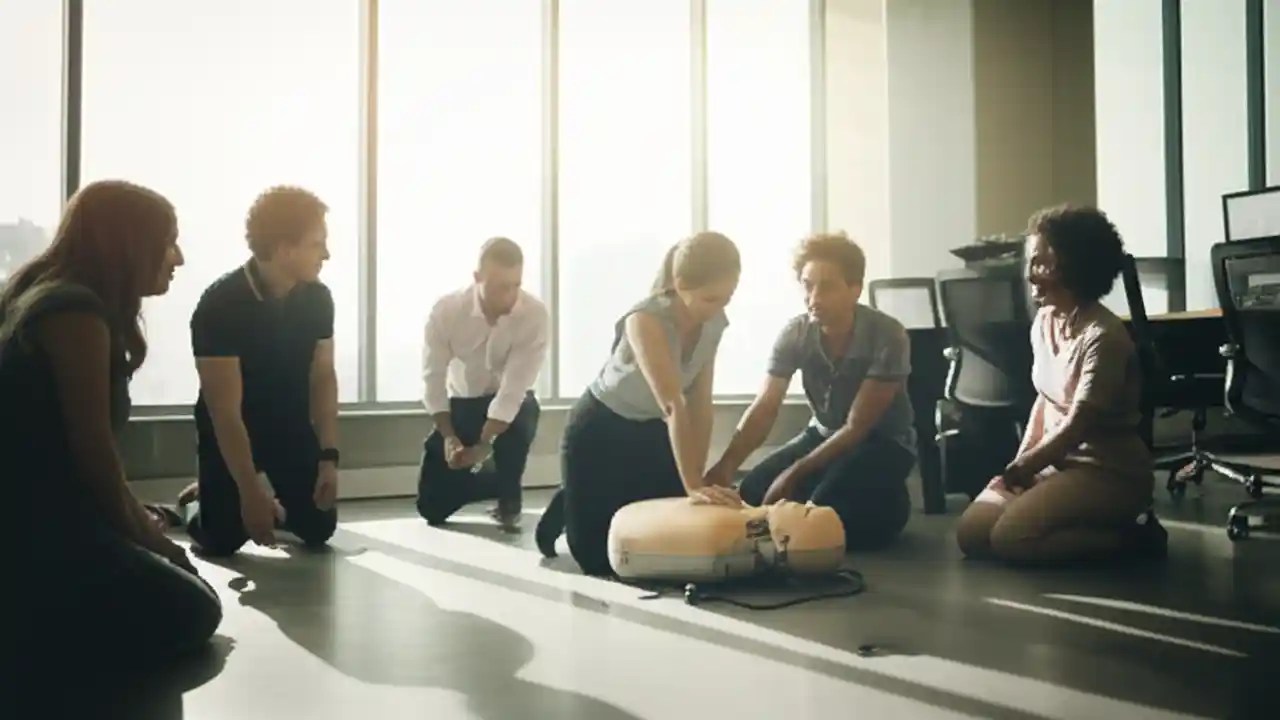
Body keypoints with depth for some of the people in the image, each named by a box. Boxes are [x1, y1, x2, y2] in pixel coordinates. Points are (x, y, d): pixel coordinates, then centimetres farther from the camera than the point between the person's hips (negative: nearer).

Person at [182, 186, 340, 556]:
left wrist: (329, 455, -11)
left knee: (320, 528, -4)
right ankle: (198, 504, 25)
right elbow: (226, 411, -26)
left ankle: (279, 502, 28)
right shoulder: (220, 304, -27)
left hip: (291, 423, 4)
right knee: (223, 540, -9)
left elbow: (323, 377, -3)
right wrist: (250, 492, -29)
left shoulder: (318, 297, -13)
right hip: (229, 427, -3)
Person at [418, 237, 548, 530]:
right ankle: (499, 482, 25)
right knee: (431, 505, -5)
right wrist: (448, 436, -25)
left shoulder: (535, 313, -27)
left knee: (520, 421, -40)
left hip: (511, 403, -1)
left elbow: (514, 388, -29)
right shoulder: (446, 310, -22)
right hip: (462, 402, 2)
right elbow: (433, 377, -16)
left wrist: (484, 443, -34)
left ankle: (509, 498, -8)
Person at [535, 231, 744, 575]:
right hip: (600, 430, -6)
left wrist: (699, 478, -13)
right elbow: (673, 405, -41)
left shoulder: (714, 323, -12)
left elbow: (700, 404, -9)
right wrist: (692, 485, -45)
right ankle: (567, 509, 26)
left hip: (653, 432, 6)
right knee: (597, 559, -4)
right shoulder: (645, 321, -33)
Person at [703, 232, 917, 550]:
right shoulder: (794, 333, -15)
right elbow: (764, 408, -21)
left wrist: (794, 474, -31)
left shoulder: (887, 336, -26)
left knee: (825, 504, -30)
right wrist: (725, 466, -38)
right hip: (824, 434, 4)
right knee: (753, 491, -16)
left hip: (883, 441, -4)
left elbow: (857, 426, -25)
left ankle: (886, 505, 1)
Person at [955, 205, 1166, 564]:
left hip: (1109, 472, -8)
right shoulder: (1043, 321, 5)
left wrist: (1020, 469, -10)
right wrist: (1019, 463, 1)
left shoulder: (1103, 336, -21)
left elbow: (1076, 428, -21)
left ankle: (1129, 535, -3)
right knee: (971, 531, -6)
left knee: (1010, 536, -25)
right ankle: (1104, 529, 7)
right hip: (1057, 462, 8)